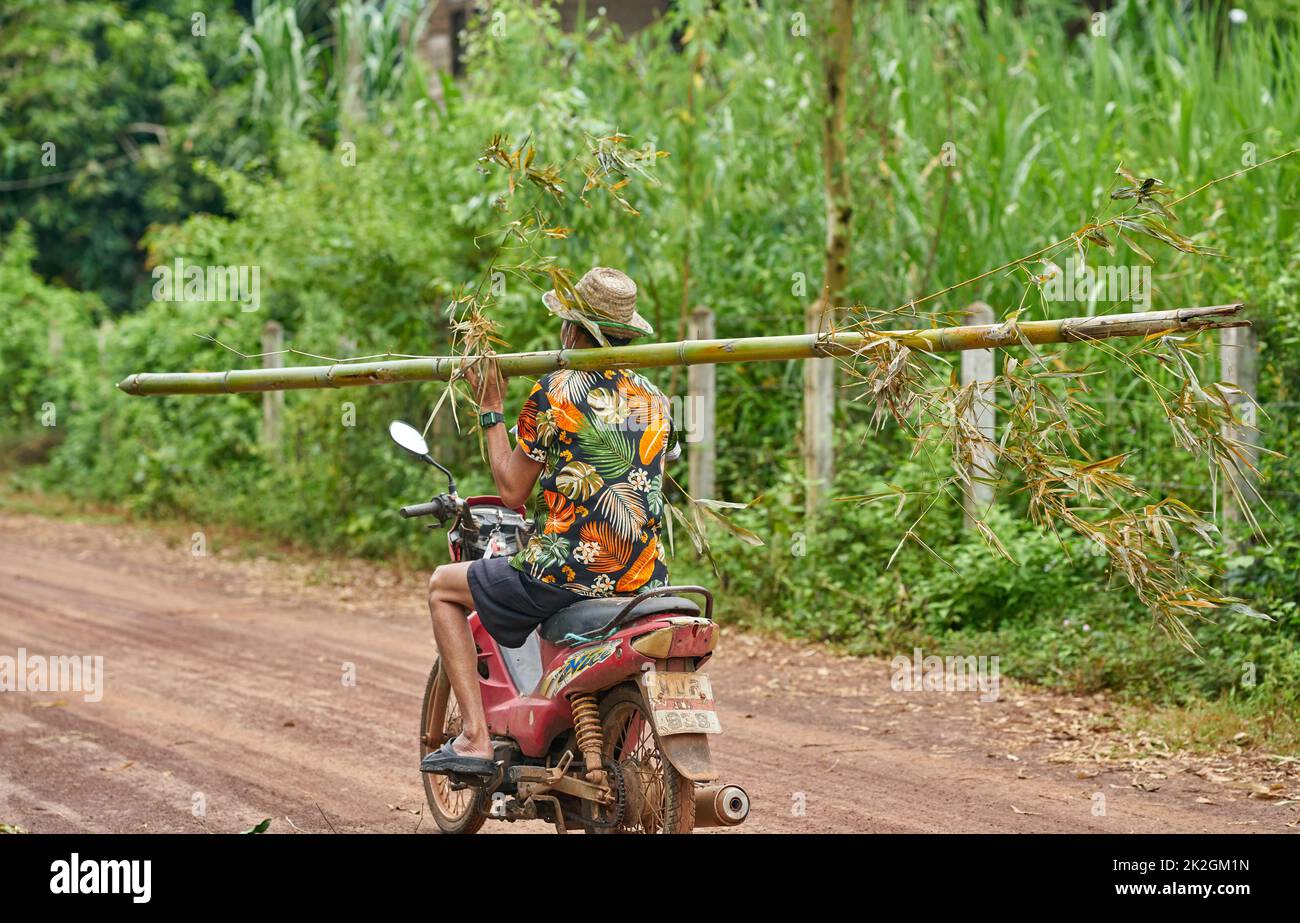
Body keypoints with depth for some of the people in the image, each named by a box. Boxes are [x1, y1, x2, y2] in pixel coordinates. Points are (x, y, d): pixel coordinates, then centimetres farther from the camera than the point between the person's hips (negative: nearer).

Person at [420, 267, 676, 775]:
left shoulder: (553, 393, -6)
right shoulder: (655, 400, 11)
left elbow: (512, 489, -3)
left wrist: (490, 410, 7)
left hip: (566, 570, -6)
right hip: (644, 579, 6)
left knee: (443, 587, 17)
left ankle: (475, 735, 5)